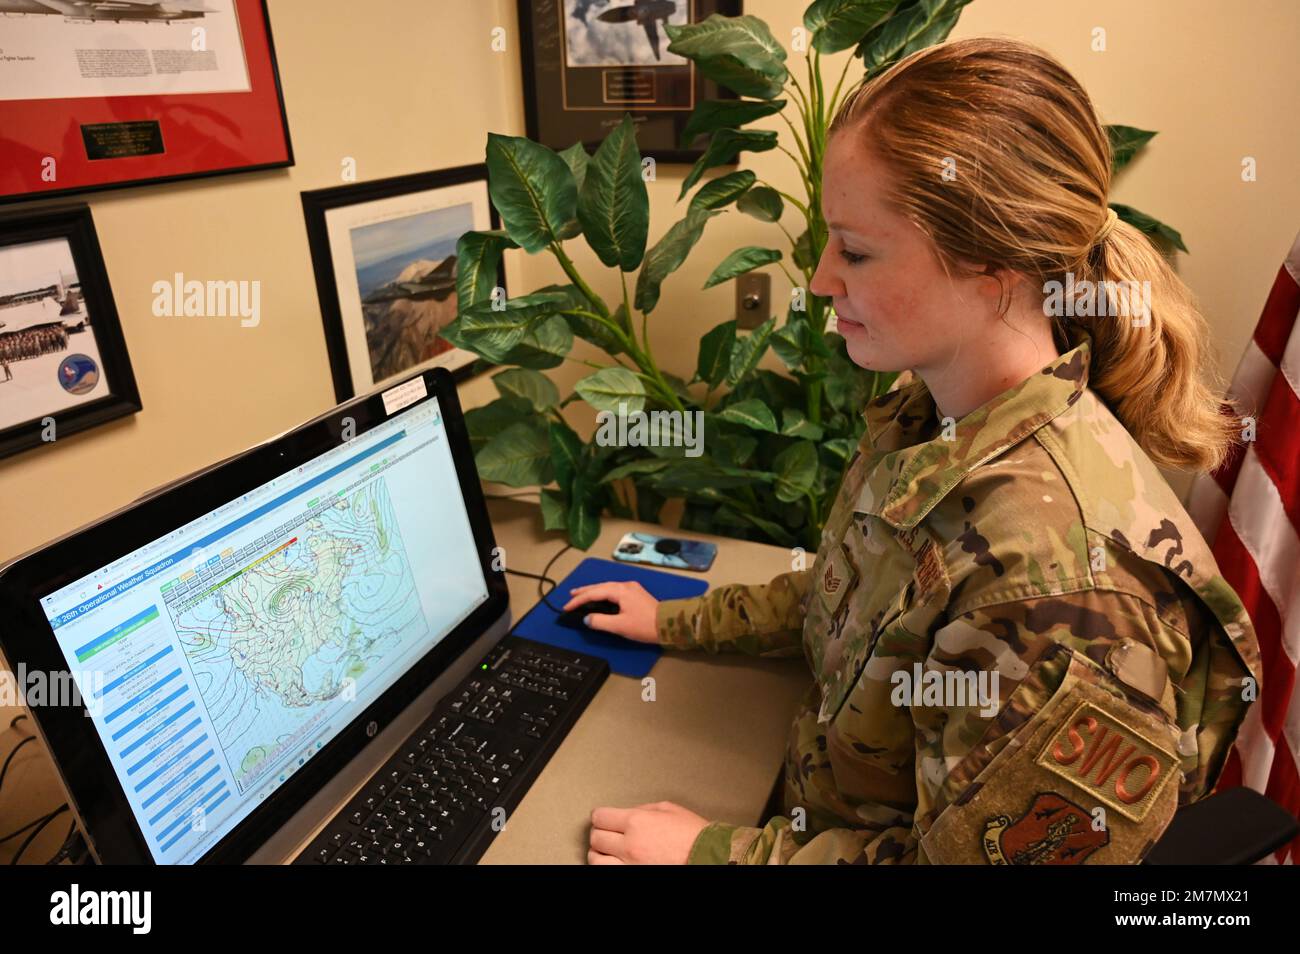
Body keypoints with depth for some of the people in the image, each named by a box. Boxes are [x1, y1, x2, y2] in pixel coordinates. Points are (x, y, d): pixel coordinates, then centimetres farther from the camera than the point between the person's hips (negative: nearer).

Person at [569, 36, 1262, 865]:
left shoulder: (1056, 579, -34)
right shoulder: (926, 420, -8)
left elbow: (974, 853, -23)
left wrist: (713, 851, -16)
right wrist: (672, 623, 9)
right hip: (825, 804, 6)